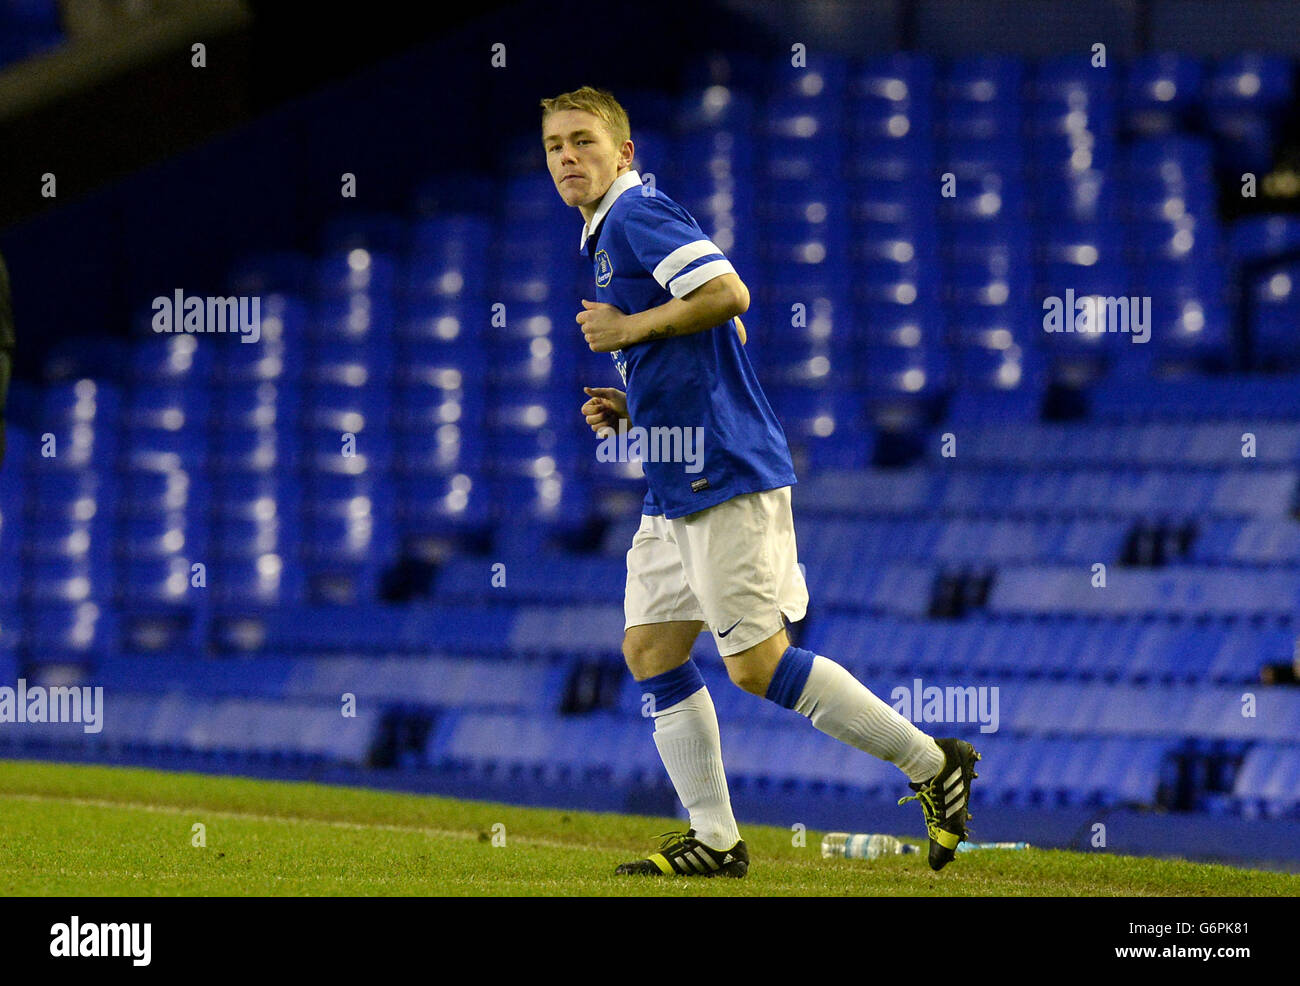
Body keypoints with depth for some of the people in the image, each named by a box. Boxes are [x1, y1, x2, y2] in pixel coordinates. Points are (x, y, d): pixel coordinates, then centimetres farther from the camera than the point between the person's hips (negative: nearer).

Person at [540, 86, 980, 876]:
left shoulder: (637, 214, -10)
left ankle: (932, 763, -3)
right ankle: (715, 840, 8)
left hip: (726, 478, -11)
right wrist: (631, 408, 15)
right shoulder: (610, 236, 21)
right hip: (677, 485, 11)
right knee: (650, 649, 6)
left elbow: (727, 293, -24)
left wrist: (626, 330, -14)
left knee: (757, 663, -11)